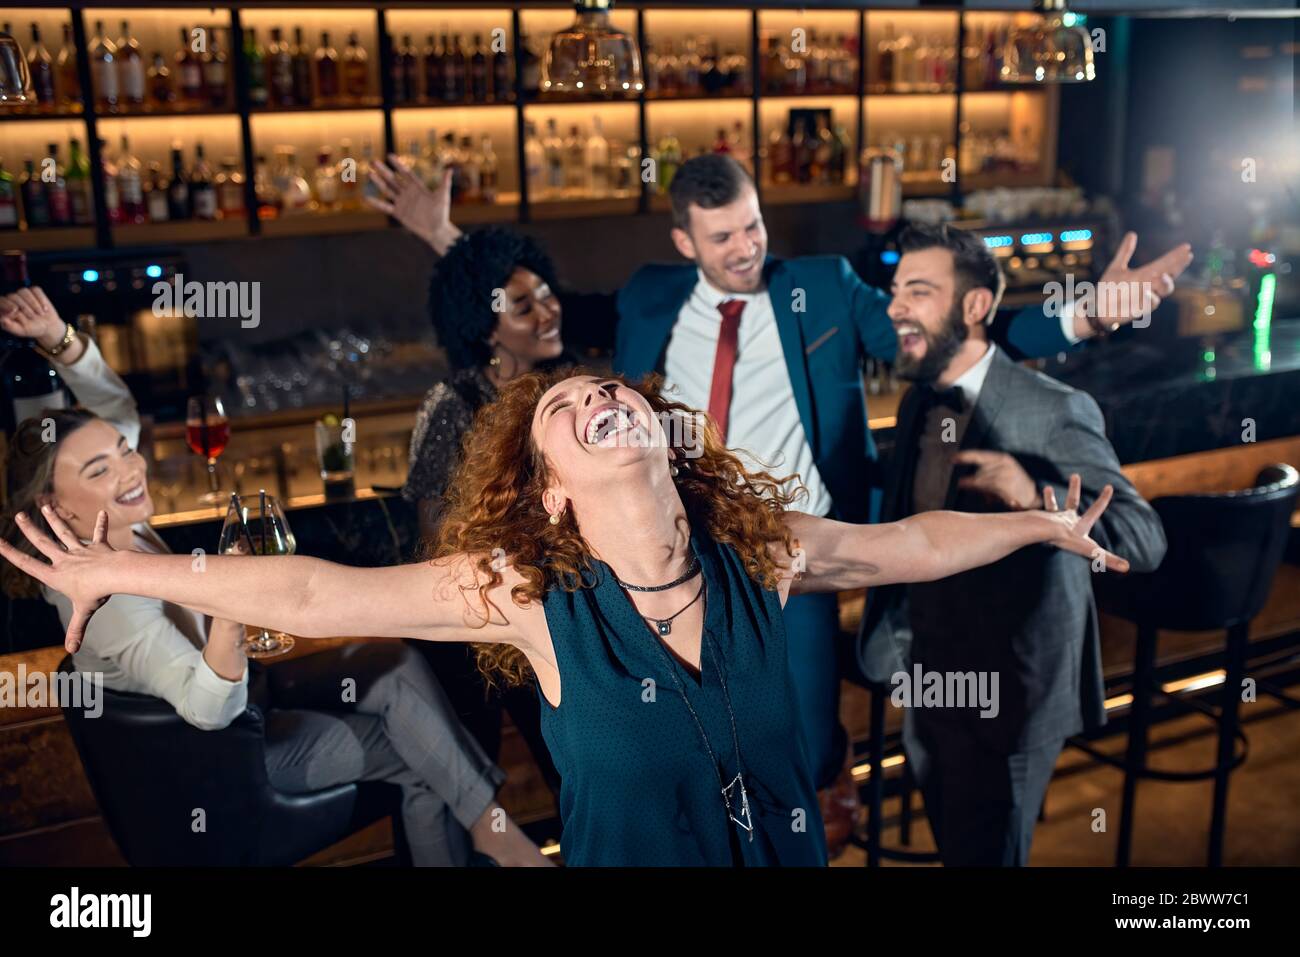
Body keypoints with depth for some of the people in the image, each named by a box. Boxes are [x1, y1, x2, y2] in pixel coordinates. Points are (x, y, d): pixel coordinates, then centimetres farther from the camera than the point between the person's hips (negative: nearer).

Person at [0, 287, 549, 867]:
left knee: (398, 664, -5)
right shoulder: (103, 591, -33)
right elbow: (209, 711, -40)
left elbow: (117, 406, 1)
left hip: (237, 694, 8)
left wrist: (60, 338, -17)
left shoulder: (109, 532, -9)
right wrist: (228, 622, -59)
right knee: (420, 759, -5)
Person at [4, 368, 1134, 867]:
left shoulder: (765, 550, -11)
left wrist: (1045, 524, 16)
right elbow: (309, 594, -15)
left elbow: (914, 543, 4)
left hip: (786, 844, 3)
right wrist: (123, 571, -10)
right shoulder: (525, 592, -18)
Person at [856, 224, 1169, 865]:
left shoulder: (1054, 411, -18)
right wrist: (889, 639, 15)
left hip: (1006, 694, -7)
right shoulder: (919, 402, 4)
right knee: (953, 845, 23)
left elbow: (1145, 539, -21)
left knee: (985, 854, 8)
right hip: (926, 682, 7)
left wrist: (1039, 500, -38)